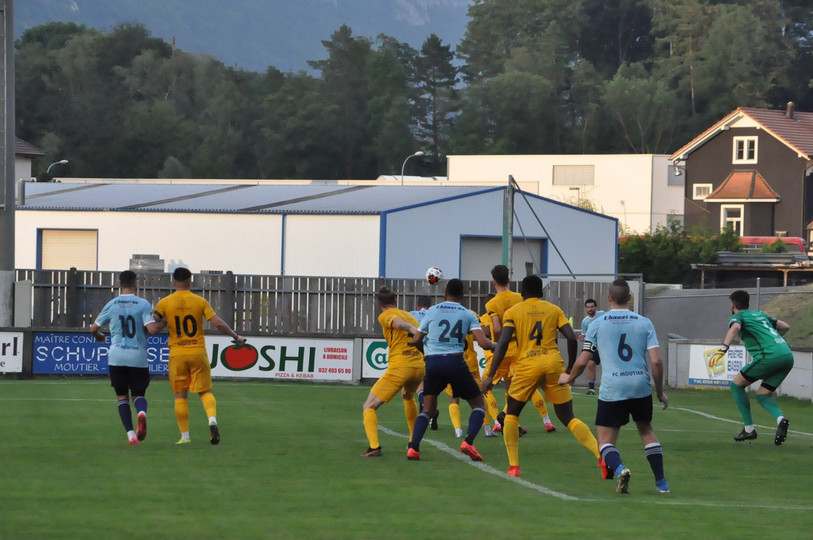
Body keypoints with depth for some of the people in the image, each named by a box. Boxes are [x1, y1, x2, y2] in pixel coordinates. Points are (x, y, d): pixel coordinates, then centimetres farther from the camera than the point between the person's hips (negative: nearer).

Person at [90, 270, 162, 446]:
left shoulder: (111, 305, 4)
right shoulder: (143, 305, -4)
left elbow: (94, 328, 10)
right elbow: (153, 328, -15)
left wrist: (99, 337, 33)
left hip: (117, 357, 1)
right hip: (138, 357, -1)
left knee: (122, 397, 11)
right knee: (138, 393, 13)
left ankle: (131, 434, -4)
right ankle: (142, 412, -23)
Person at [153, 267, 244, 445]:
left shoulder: (164, 303, -1)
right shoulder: (200, 301, -2)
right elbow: (218, 323, -6)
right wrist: (236, 337, 6)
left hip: (177, 354, 0)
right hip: (198, 352, 0)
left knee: (180, 396, 7)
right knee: (205, 391, 7)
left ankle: (185, 436, 5)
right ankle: (212, 420, -19)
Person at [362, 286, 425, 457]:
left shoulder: (385, 316, 1)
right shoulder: (409, 315, 20)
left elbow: (397, 323, -19)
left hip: (399, 368, -6)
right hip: (419, 366, 6)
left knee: (369, 407, 1)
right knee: (408, 397, 38)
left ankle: (374, 446, -20)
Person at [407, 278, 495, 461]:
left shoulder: (432, 311, 8)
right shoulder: (468, 315, 5)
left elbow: (416, 340, 13)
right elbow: (483, 343, -3)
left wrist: (412, 330, 36)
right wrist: (495, 345, 18)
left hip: (433, 363, 2)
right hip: (455, 362, -2)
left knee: (428, 409, 14)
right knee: (479, 404, 12)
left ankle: (413, 447, -5)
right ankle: (468, 441, -10)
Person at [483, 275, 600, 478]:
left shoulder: (513, 312, 8)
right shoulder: (554, 310, 13)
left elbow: (503, 343, -4)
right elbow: (572, 338, 2)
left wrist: (490, 376, -3)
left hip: (527, 366, -2)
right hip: (554, 363, 2)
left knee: (511, 413, 17)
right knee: (568, 417, 8)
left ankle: (513, 465, 4)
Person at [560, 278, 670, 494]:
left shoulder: (597, 324, 2)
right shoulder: (644, 323, 5)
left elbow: (582, 361, 3)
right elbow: (656, 361, 0)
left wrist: (569, 377, 24)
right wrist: (660, 392, 12)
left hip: (611, 389, -2)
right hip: (641, 386, 2)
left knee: (605, 440, 6)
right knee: (646, 430, 23)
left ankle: (618, 468, -26)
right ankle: (661, 482, 19)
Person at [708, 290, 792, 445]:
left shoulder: (737, 316, 8)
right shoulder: (760, 314, 29)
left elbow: (735, 327, -17)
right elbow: (785, 326, 35)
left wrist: (723, 348, -28)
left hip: (769, 356, -7)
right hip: (787, 355, 7)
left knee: (737, 385, 11)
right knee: (762, 395, 15)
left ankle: (749, 429, 7)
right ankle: (780, 419, -16)